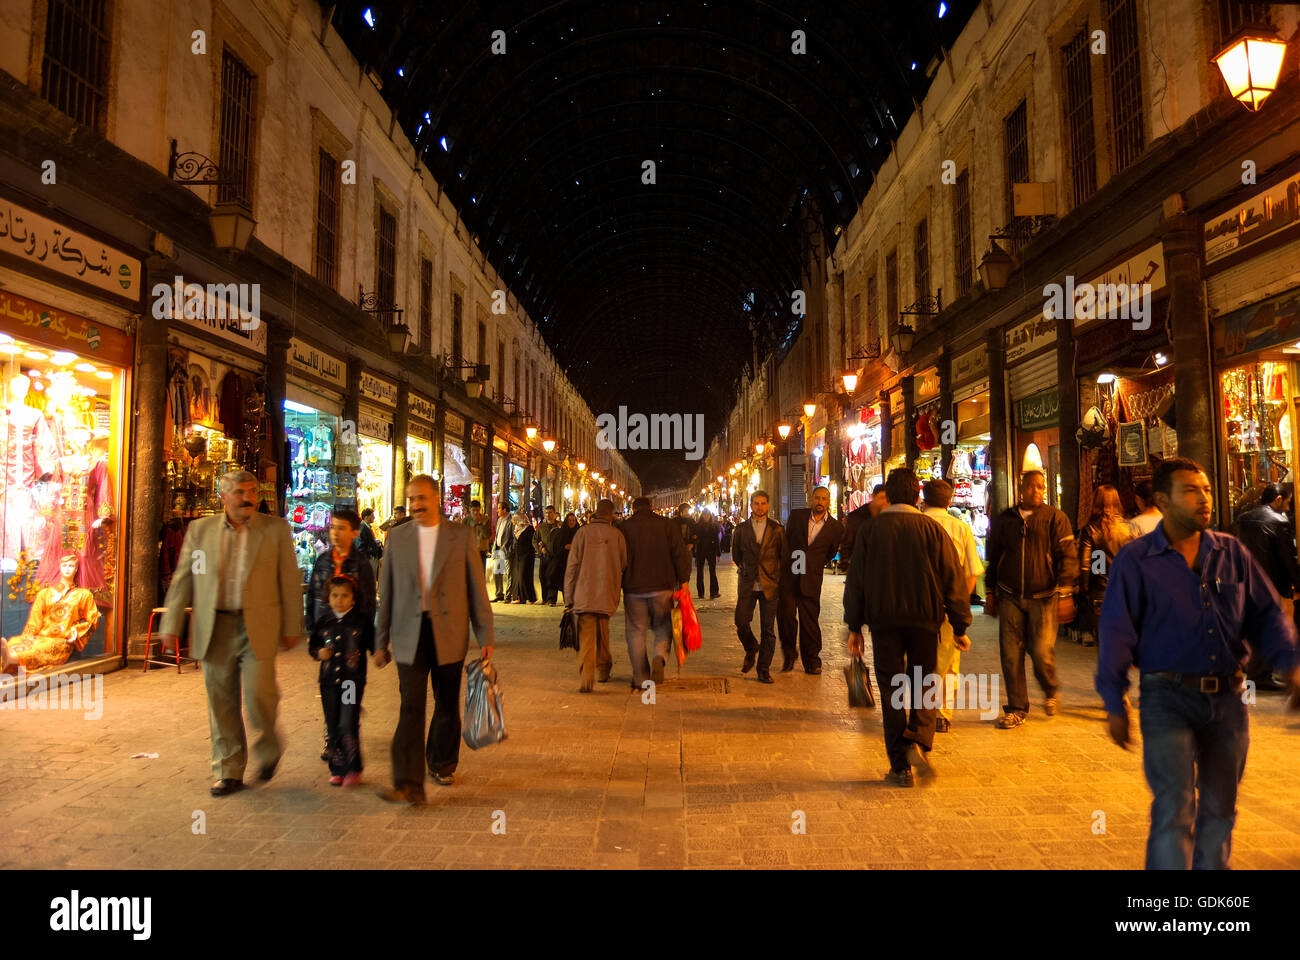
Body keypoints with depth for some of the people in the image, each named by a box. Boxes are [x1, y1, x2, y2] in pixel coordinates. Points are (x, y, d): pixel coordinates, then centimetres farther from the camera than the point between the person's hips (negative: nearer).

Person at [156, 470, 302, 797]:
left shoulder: (276, 529, 2)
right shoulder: (200, 530, 8)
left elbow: (290, 580, 3)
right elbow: (183, 580, 10)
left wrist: (292, 627, 1)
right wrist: (170, 625, 6)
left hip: (257, 628, -2)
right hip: (215, 629, 2)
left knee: (258, 695, -9)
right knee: (221, 703, 7)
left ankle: (268, 749, 20)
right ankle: (228, 771, 20)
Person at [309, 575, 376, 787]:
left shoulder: (362, 621, -1)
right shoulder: (323, 622, 8)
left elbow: (372, 644, 0)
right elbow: (312, 644, 17)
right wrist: (318, 653, -4)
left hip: (353, 680, -4)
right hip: (329, 681, 4)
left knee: (348, 725, -10)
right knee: (333, 727, 8)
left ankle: (353, 769, 3)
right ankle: (337, 770, 20)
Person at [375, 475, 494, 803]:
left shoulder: (460, 536, 1)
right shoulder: (397, 537, 6)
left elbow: (476, 587, 3)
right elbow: (387, 592, 10)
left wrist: (485, 635, 0)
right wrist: (381, 641, 9)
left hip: (449, 634, 0)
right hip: (410, 635, 0)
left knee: (447, 705, 11)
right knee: (411, 708, -6)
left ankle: (442, 764, 32)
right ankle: (408, 784, -5)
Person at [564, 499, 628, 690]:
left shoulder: (583, 532, -1)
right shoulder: (617, 535, 1)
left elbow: (572, 566, -2)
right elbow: (624, 566, 7)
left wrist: (568, 598, 2)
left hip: (584, 594, -2)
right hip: (607, 594, 2)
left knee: (586, 637, -3)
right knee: (603, 634, 20)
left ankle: (587, 678, -16)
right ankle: (603, 671, 33)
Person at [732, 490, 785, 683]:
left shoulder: (777, 529, 3)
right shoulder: (741, 529, 6)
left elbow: (784, 555, 8)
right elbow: (736, 554, 18)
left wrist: (778, 577, 6)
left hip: (770, 585, -1)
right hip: (747, 584, 1)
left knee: (768, 629, 0)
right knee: (741, 622, -4)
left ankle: (764, 669, 8)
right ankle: (751, 650, 27)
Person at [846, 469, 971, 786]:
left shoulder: (869, 530, -1)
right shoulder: (932, 529, -2)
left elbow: (855, 580, 2)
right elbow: (954, 579, -1)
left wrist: (854, 626, 9)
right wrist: (960, 626, 7)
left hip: (883, 620, 0)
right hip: (924, 617, 0)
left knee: (891, 689, 7)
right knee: (923, 685, 15)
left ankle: (900, 767, 9)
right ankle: (919, 741, -7)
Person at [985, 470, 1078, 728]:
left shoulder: (1055, 518, 1)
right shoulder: (1004, 520, 10)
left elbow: (1068, 557, -3)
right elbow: (992, 558, 17)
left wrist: (1065, 594, -11)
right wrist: (990, 593, 16)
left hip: (1044, 598, -3)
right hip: (1010, 598, 3)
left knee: (1042, 652, -8)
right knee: (1011, 655, 1)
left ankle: (1051, 691, 23)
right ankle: (1016, 708, 14)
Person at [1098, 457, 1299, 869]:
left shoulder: (1232, 553, 6)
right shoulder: (1135, 560, -5)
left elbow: (1266, 614, 9)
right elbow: (1116, 632, -5)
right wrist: (1114, 704, -7)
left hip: (1227, 698, 4)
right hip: (1168, 699, -4)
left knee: (1219, 809, 16)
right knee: (1175, 809, -7)